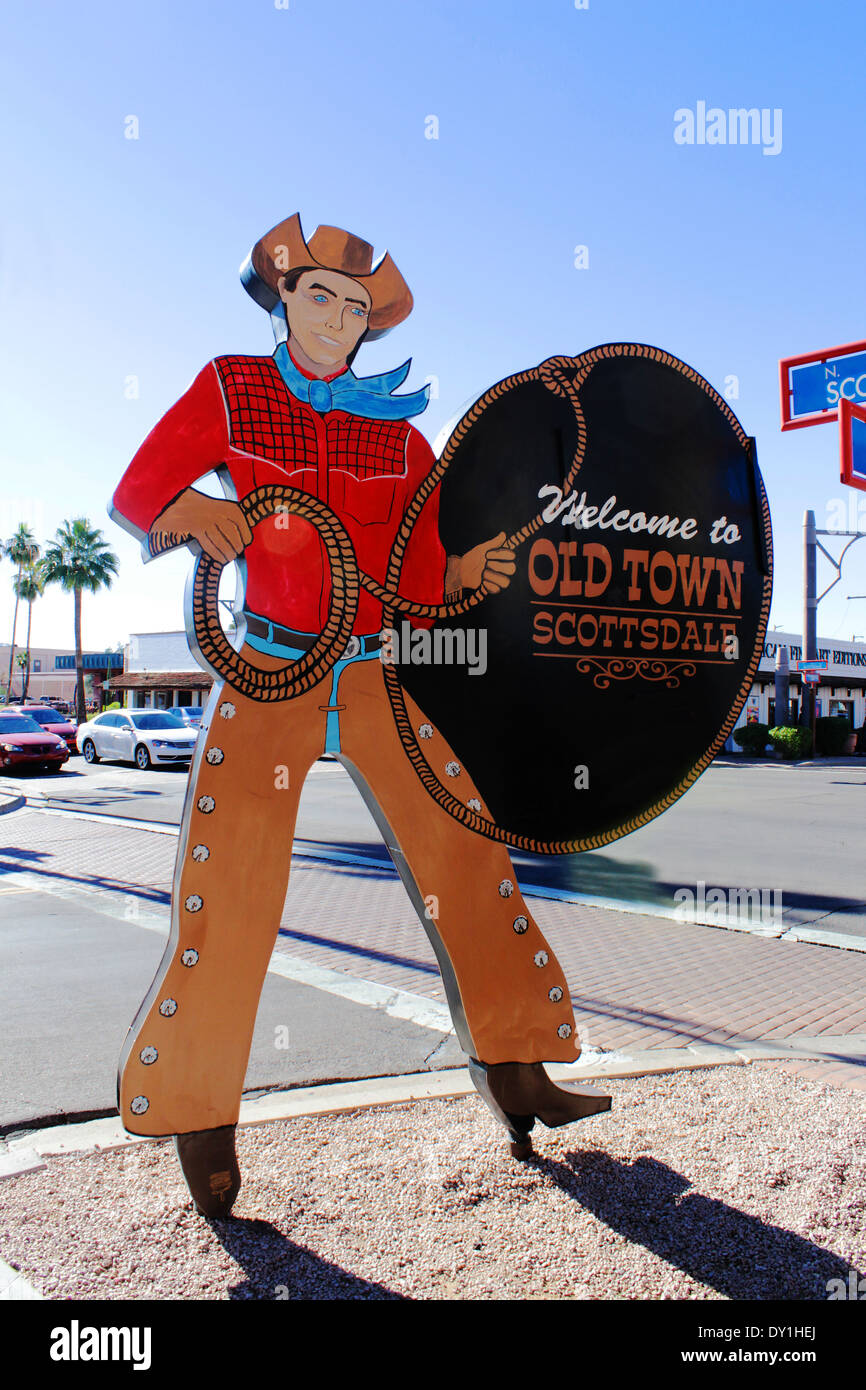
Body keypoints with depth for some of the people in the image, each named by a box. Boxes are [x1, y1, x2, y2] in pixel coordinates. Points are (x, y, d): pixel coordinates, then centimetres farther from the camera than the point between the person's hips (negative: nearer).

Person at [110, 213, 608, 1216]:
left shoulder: (399, 435, 7)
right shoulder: (228, 393, 4)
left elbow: (420, 585, 4)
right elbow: (133, 497, 1)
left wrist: (470, 572, -17)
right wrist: (191, 511, -20)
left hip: (374, 675, 2)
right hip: (266, 678, -2)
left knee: (468, 853, -4)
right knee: (224, 897, -9)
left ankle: (516, 1075, 12)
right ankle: (198, 1111, 13)